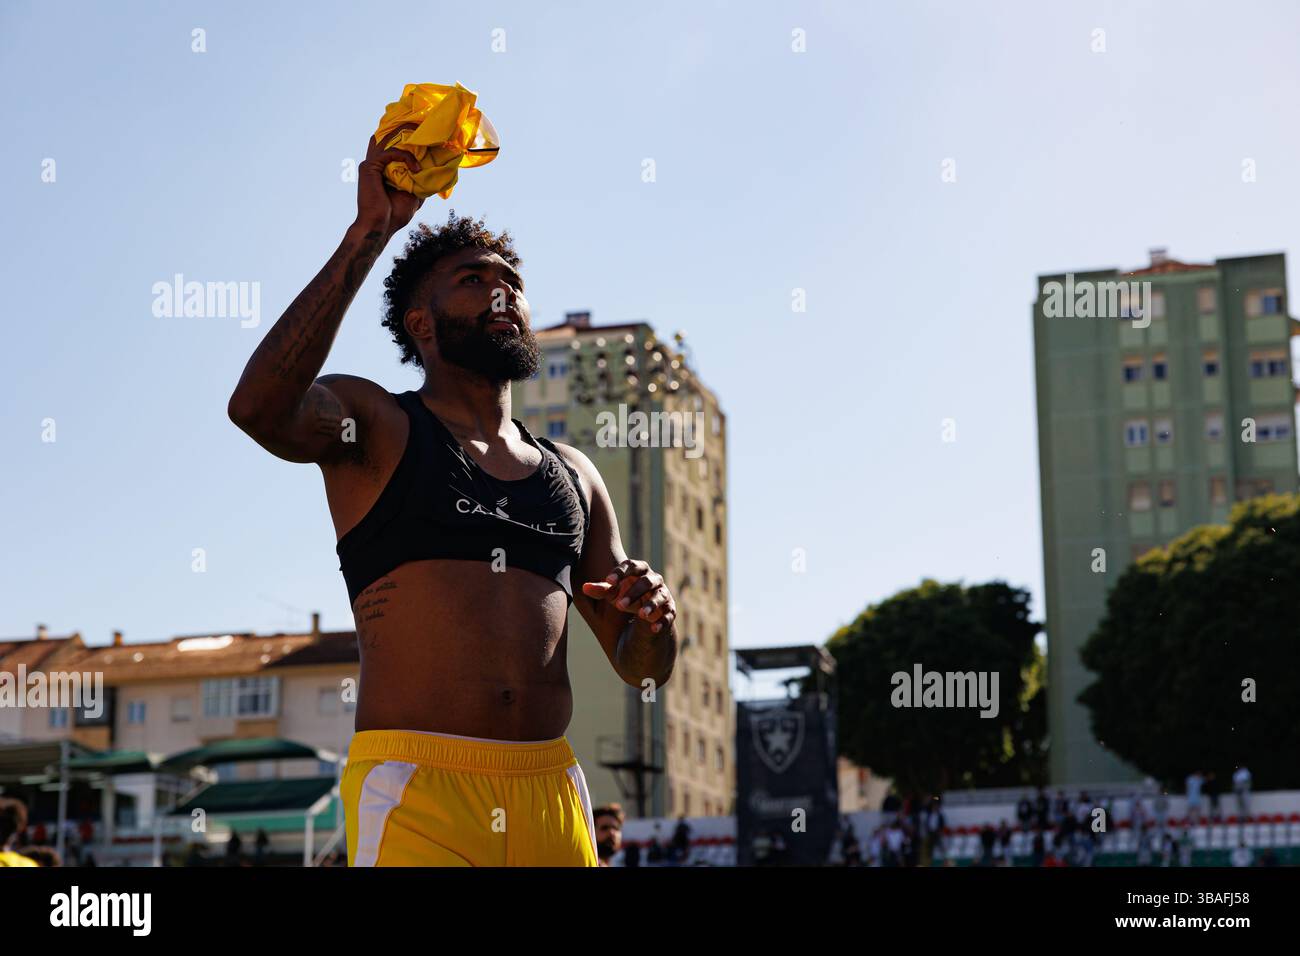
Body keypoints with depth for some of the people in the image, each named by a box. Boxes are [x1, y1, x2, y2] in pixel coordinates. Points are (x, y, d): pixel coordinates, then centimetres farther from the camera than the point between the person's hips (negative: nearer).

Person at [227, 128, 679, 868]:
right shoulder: (375, 425, 5)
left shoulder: (572, 474, 19)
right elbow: (261, 409, -19)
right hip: (418, 787, -5)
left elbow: (643, 669, 21)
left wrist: (654, 616, -4)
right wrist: (368, 234, -15)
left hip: (552, 791, 5)